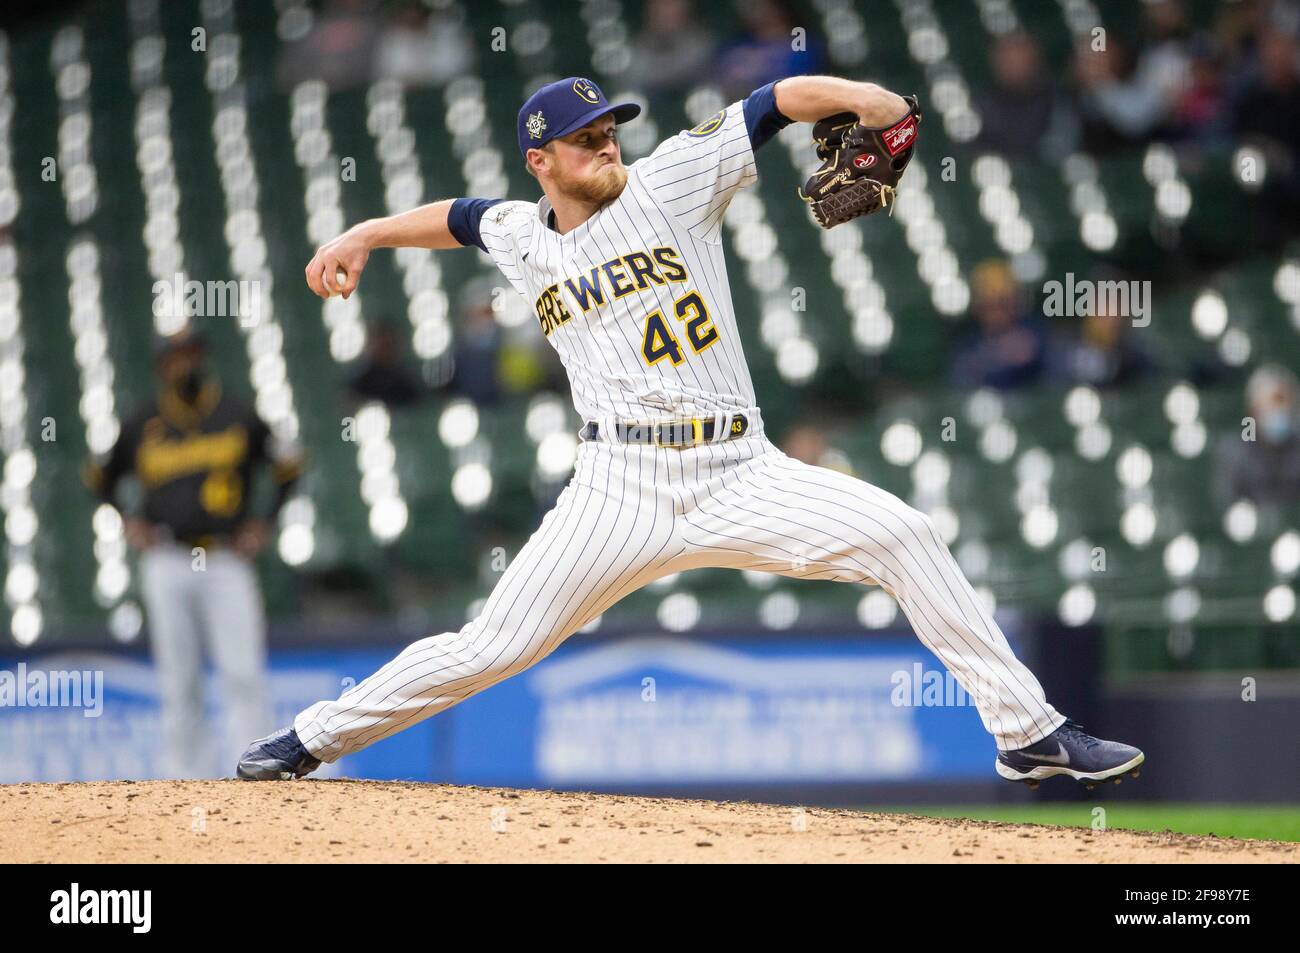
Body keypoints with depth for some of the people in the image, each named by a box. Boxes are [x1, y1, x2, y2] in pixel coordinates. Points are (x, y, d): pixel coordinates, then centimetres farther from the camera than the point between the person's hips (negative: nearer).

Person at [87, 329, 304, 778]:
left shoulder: (237, 417, 5)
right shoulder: (142, 426, 7)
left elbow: (289, 464, 14)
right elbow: (101, 476, 22)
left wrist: (265, 521, 6)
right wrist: (127, 519, 9)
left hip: (227, 561, -1)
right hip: (167, 566, 1)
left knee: (243, 673, -12)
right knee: (180, 686, 0)